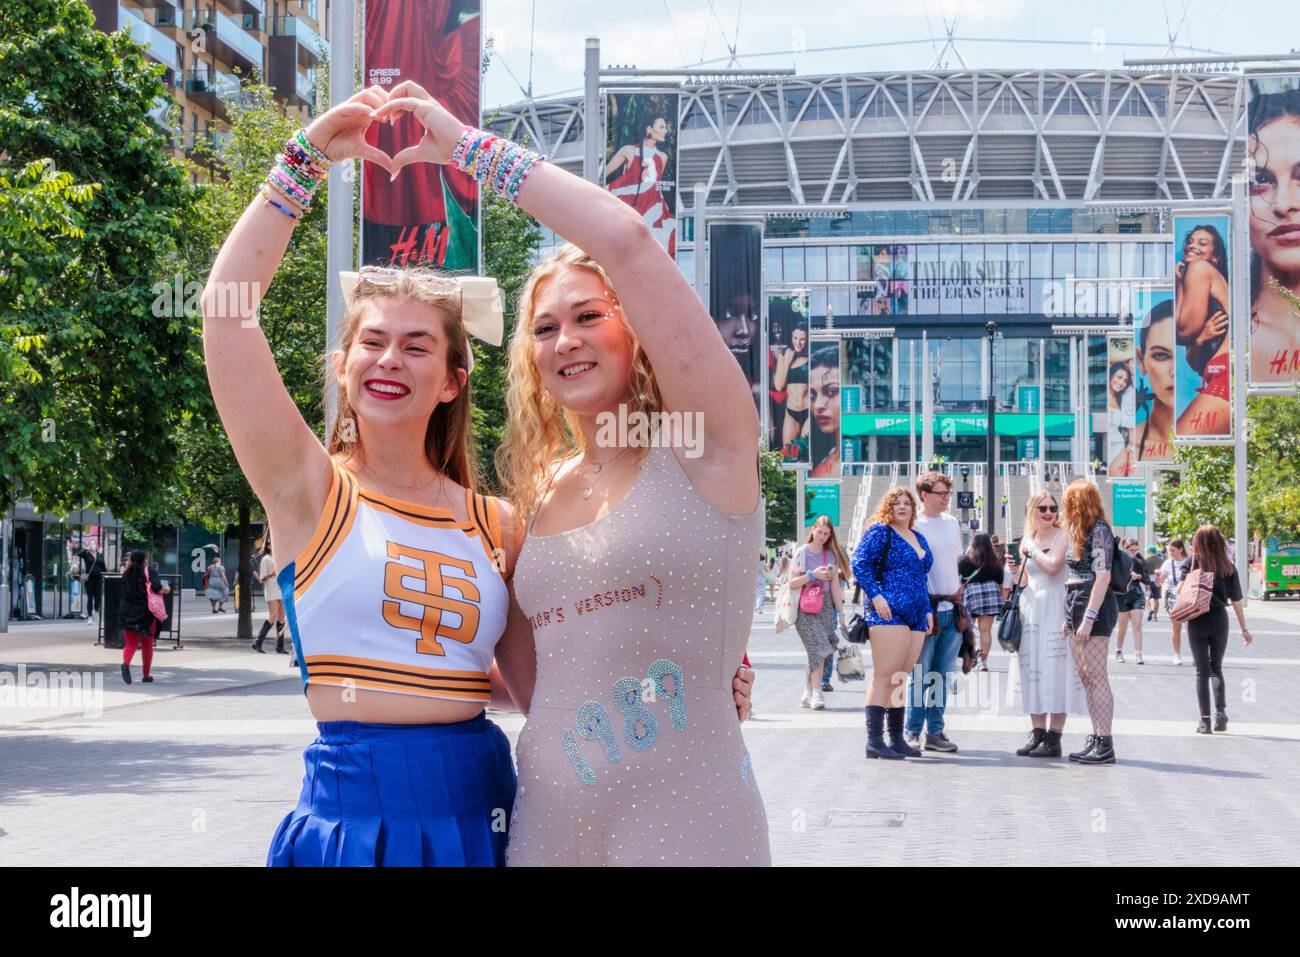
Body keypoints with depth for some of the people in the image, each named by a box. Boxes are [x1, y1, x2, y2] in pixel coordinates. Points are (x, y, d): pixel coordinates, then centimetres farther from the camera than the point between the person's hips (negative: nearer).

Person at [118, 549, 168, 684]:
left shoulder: (126, 573, 10)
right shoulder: (150, 571, -5)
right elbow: (157, 587, -19)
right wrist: (166, 589, 0)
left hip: (127, 611, 3)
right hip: (146, 612, -3)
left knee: (131, 643, 3)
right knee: (147, 645, 12)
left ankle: (126, 663, -28)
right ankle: (146, 675, 18)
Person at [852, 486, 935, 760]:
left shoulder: (918, 538, 22)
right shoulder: (879, 532, -1)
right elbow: (859, 563, -8)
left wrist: (927, 610, 19)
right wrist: (876, 595, -18)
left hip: (916, 617, 8)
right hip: (889, 614, -8)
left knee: (900, 679, 9)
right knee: (885, 676, -11)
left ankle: (897, 739, 12)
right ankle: (874, 740, -12)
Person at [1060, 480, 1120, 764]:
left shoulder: (1099, 531, -10)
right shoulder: (1078, 530, 18)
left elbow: (1102, 577, -17)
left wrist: (1088, 618, -21)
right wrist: (1070, 618, 15)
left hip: (1094, 606, -10)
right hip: (1074, 604, 10)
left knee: (1096, 676, -8)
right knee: (1086, 676, 9)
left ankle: (1105, 745, -7)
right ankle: (1095, 739, 13)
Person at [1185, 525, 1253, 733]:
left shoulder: (1193, 563, -4)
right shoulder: (1228, 568, 2)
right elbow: (1236, 601, 3)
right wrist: (1244, 629, 7)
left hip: (1197, 621, -2)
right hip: (1220, 621, 2)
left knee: (1202, 671, 5)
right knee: (1216, 668, 19)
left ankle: (1205, 721, 1)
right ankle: (1221, 711, 3)